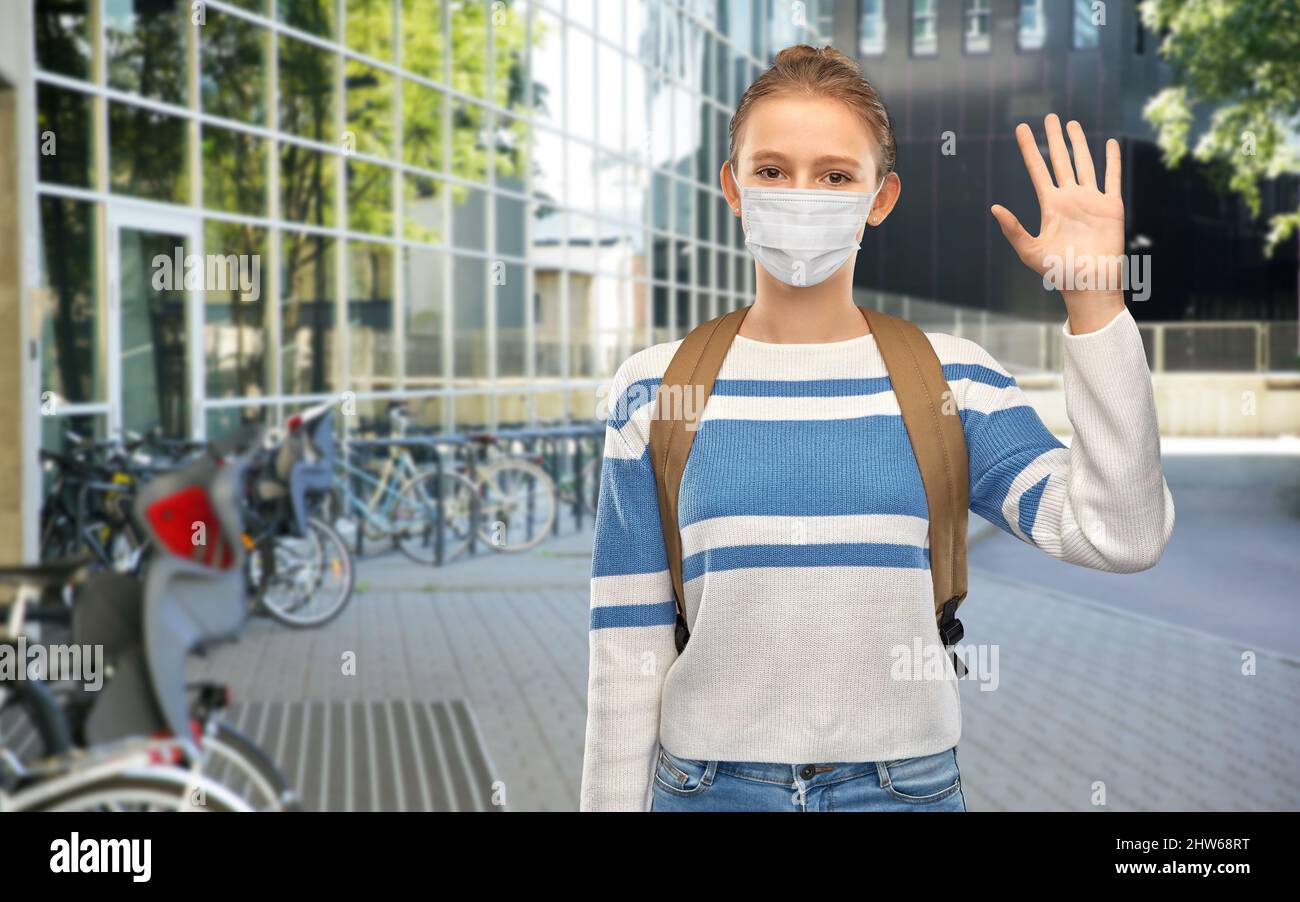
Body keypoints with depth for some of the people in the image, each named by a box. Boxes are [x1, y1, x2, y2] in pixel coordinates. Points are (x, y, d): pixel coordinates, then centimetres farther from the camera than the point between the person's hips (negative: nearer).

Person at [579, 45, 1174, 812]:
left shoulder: (952, 378, -1)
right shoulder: (655, 389, -2)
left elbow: (1121, 534, -14)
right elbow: (629, 652, 0)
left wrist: (1093, 296, -16)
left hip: (905, 779, 1)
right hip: (711, 781, 0)